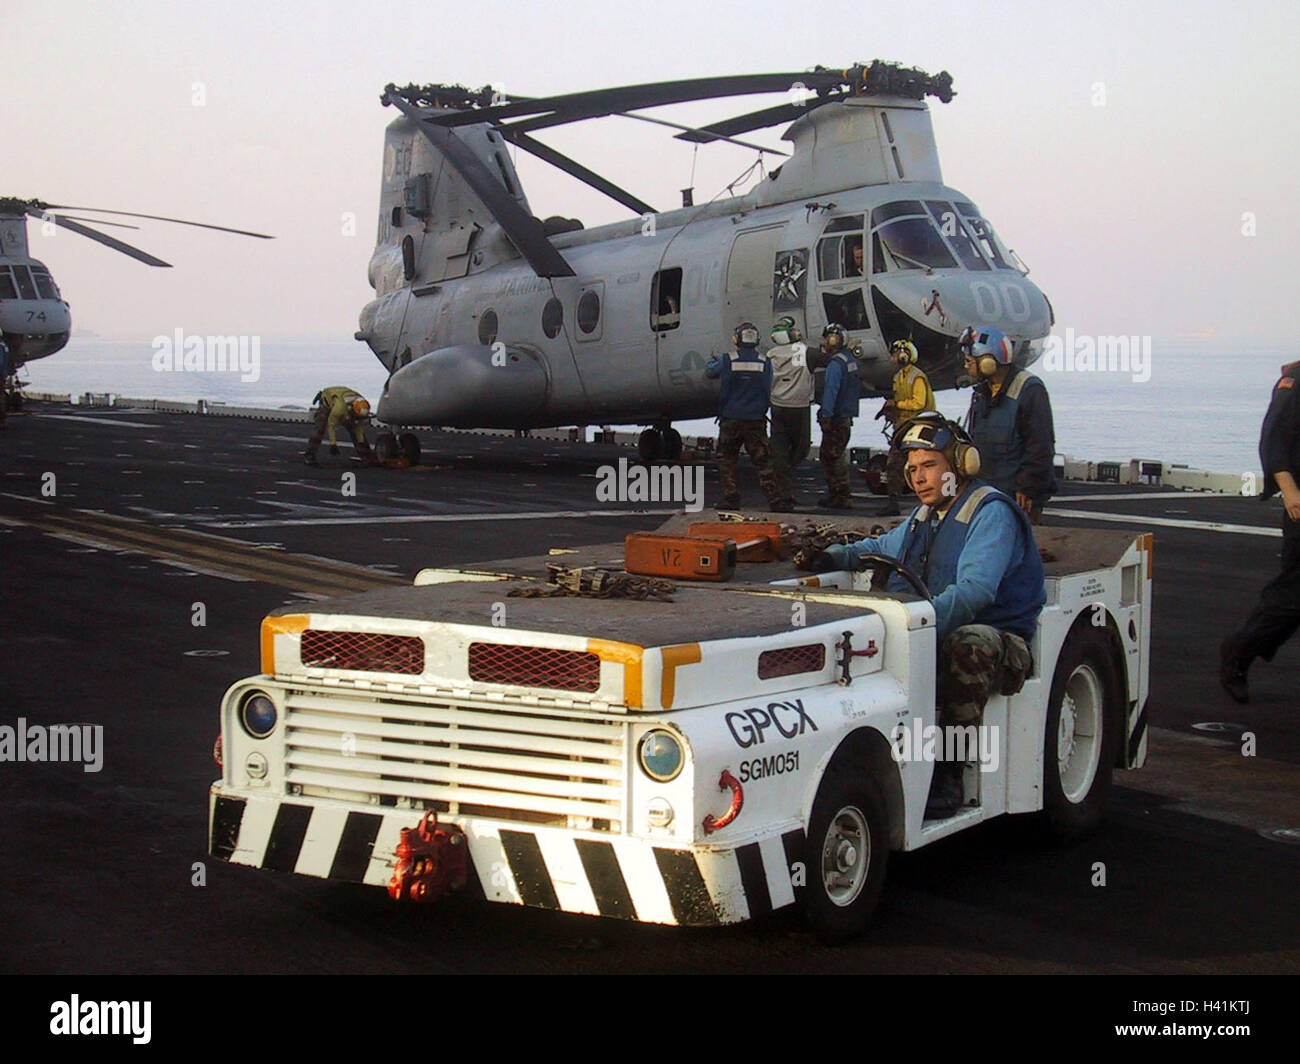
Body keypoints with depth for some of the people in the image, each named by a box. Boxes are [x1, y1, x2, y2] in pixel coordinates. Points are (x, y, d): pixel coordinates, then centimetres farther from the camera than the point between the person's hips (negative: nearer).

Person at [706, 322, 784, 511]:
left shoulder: (727, 360, -8)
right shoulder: (765, 363, -2)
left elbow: (709, 372, 11)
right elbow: (768, 391, 7)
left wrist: (713, 359, 32)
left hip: (730, 419, -1)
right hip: (756, 420, 1)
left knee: (727, 459, 13)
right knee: (762, 460, 4)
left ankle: (731, 498, 9)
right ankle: (774, 500, -2)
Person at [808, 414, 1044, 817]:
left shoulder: (992, 513, -10)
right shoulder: (925, 515, 18)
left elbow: (974, 590, -26)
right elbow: (880, 549, 38)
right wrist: (833, 556, 17)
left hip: (998, 641, -7)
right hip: (937, 637, 8)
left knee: (969, 643, -40)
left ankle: (949, 774, -34)